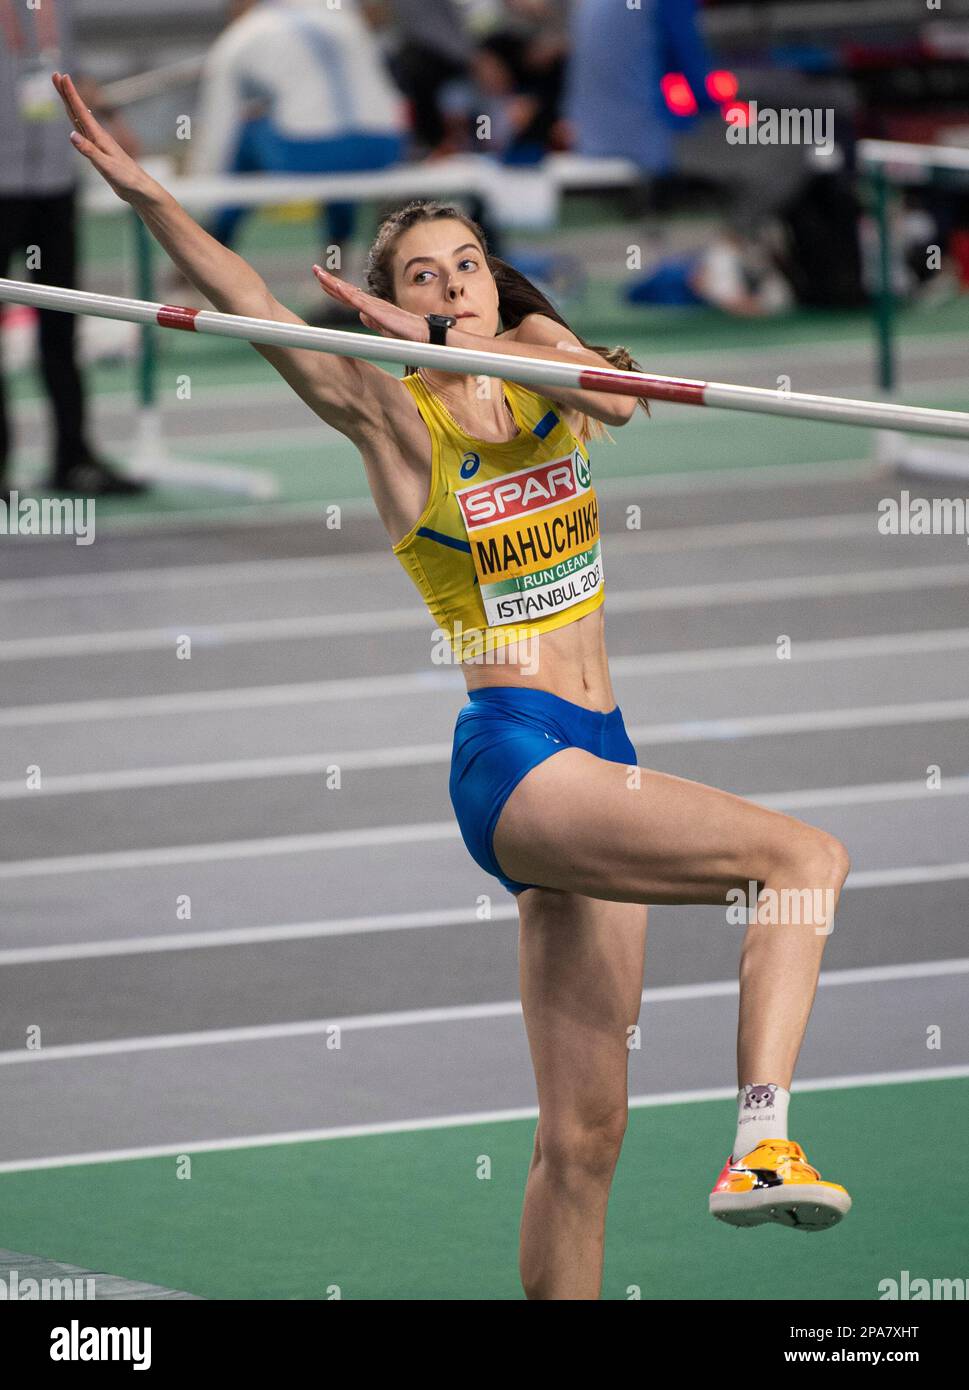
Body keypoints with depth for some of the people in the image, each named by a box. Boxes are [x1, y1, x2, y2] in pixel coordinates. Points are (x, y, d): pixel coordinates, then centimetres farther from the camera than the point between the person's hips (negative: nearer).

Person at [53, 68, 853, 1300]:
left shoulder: (542, 362, 11)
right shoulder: (392, 412, -2)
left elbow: (610, 393, -12)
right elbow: (254, 310, -15)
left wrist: (456, 344, -27)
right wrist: (139, 191, -29)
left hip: (592, 765, 5)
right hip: (514, 755, -5)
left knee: (584, 1132, 6)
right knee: (807, 858, -23)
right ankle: (762, 1142, -32)